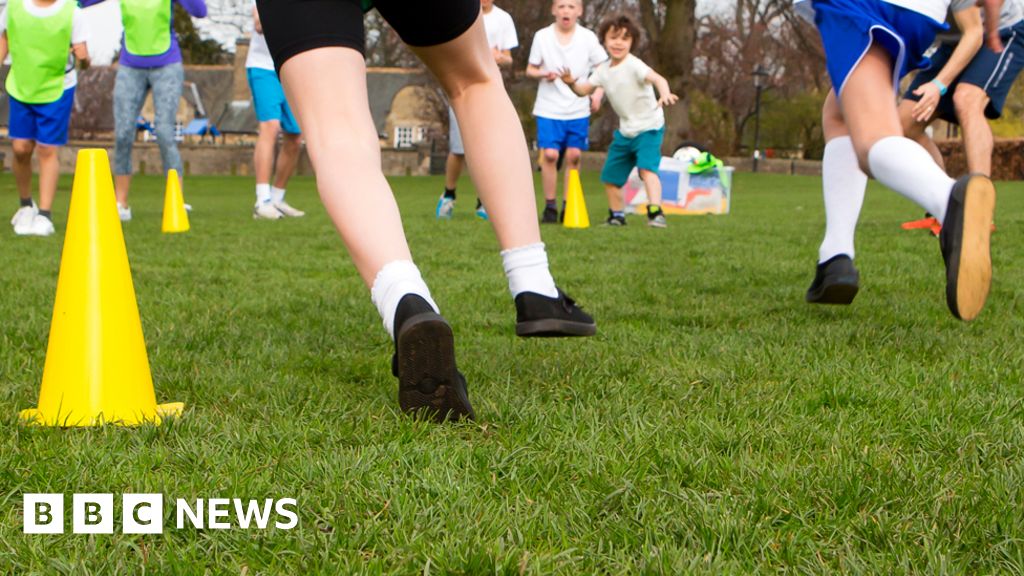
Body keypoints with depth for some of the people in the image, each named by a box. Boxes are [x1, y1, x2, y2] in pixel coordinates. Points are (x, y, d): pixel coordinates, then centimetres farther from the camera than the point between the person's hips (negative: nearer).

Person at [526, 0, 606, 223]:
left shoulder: (588, 38, -1)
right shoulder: (542, 36, -1)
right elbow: (530, 69, 5)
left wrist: (598, 92, -9)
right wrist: (543, 74, -16)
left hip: (579, 109, 1)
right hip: (549, 109, -1)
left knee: (574, 155, 0)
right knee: (549, 154, -10)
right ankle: (550, 206, 2)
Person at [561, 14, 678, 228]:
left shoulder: (634, 65, -20)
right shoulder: (603, 69, 3)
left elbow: (657, 78, -35)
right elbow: (585, 89, 8)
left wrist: (665, 94, -57)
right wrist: (571, 83, -14)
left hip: (649, 127, -8)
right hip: (625, 130, 8)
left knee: (646, 167, -28)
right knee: (610, 175, 14)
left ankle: (655, 212, -33)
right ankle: (617, 215, 32)